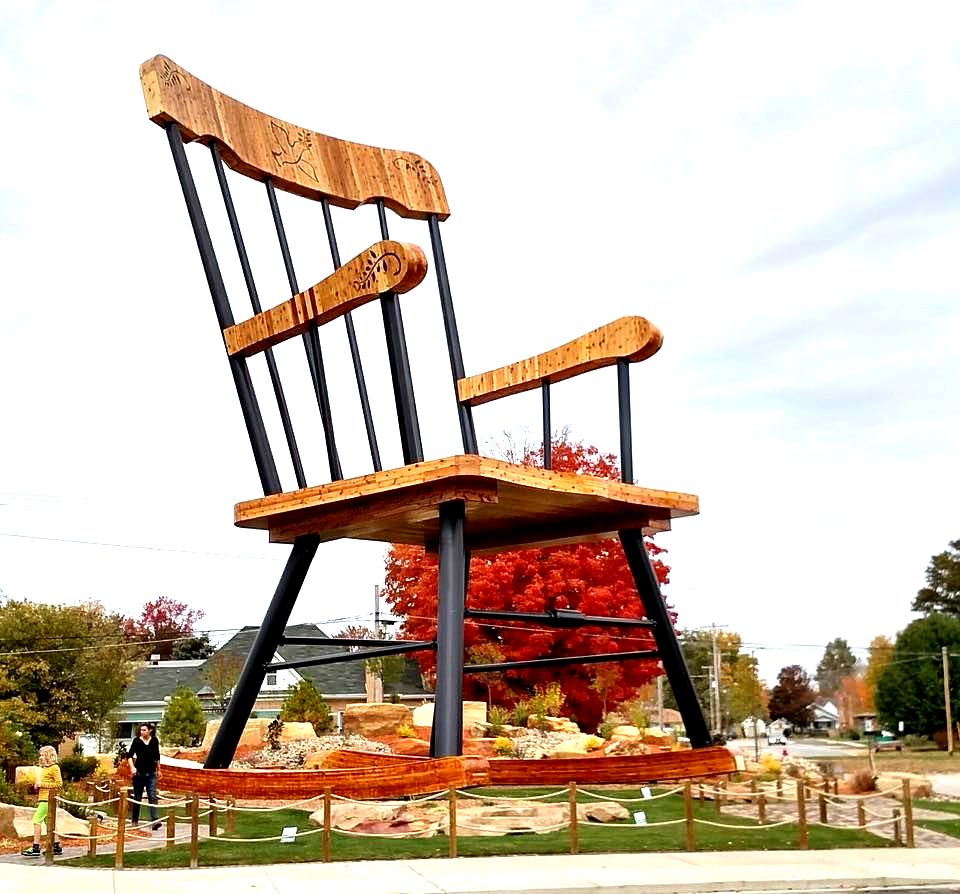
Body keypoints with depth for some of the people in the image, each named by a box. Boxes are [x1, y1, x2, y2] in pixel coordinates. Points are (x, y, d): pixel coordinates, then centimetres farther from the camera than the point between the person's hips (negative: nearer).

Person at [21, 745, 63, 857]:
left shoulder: (54, 767, -9)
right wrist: (38, 785, 9)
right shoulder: (44, 768, 18)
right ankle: (57, 847, 14)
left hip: (47, 799, -10)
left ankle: (36, 848, -12)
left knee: (36, 820, -12)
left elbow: (59, 784, -15)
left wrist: (42, 784, -16)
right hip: (42, 799, 10)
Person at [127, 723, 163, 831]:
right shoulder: (137, 741, -5)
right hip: (139, 772, -1)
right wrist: (132, 767, -23)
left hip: (151, 773, 1)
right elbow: (129, 755, -7)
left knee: (152, 797, -9)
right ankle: (134, 820, 22)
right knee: (137, 797, 8)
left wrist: (158, 770, 18)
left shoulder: (154, 741, 3)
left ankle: (154, 820, -16)